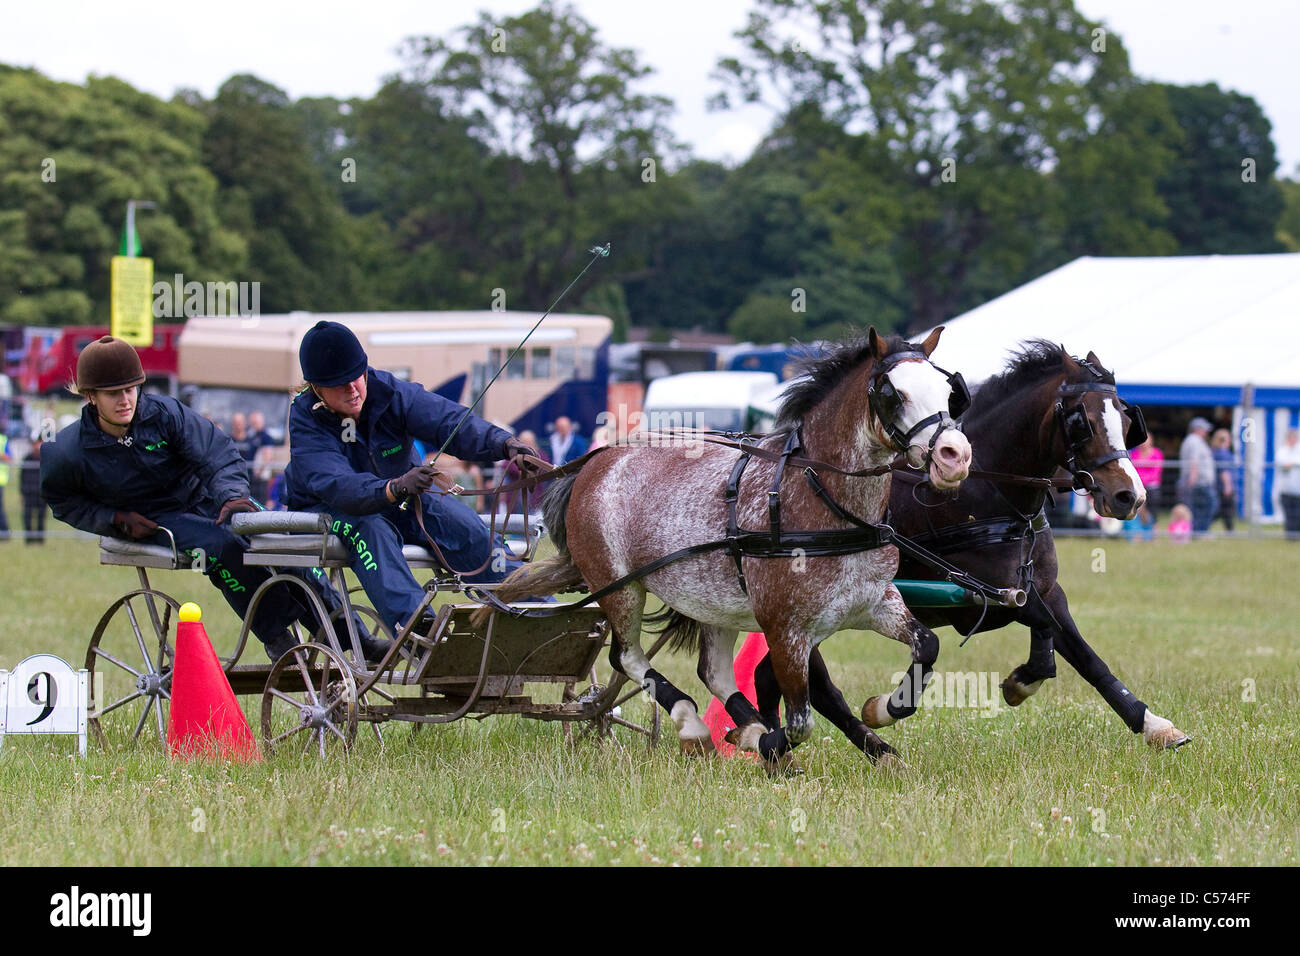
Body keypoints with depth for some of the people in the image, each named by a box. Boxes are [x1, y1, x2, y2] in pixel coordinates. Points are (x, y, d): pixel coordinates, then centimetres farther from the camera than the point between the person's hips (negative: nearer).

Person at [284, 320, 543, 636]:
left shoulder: (388, 391, -15)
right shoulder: (305, 422, -24)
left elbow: (448, 421, -28)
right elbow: (337, 485, -40)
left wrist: (504, 444, -48)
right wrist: (397, 488, -59)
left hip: (397, 503, 3)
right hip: (328, 511, -3)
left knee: (461, 523, -21)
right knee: (370, 528, -36)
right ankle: (414, 624, -51)